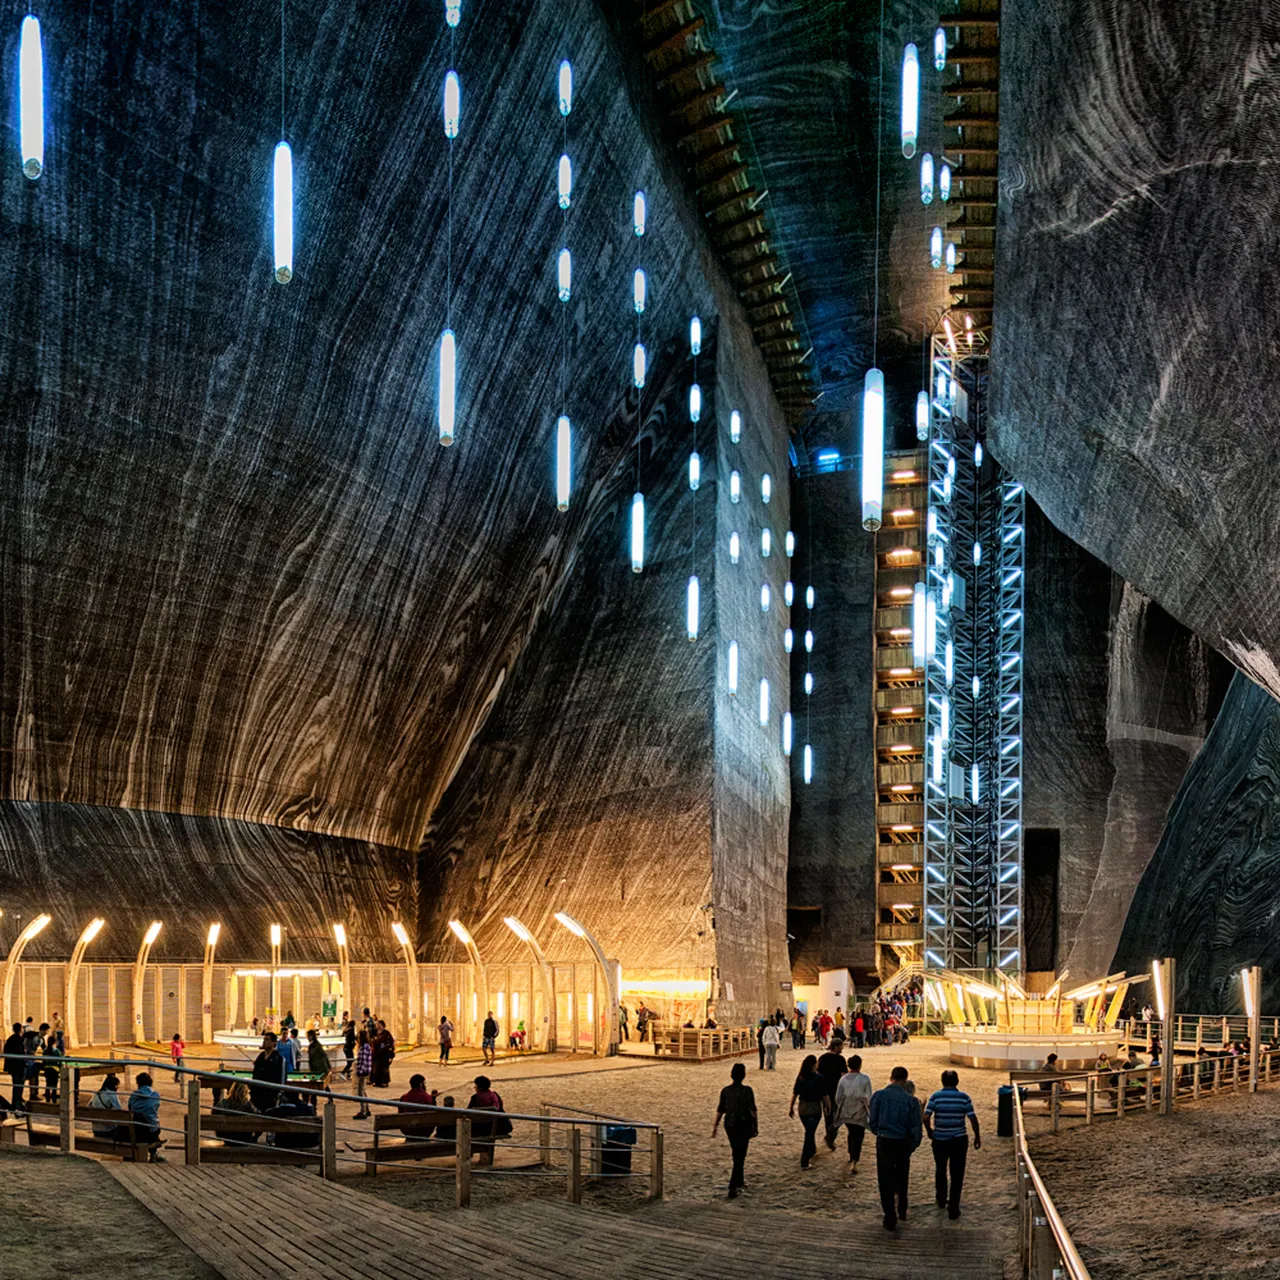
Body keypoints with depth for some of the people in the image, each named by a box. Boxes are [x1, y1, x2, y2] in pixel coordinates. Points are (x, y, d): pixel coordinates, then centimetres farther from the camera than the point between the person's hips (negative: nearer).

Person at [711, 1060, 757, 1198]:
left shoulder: (725, 1091, -2)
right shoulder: (747, 1090, -13)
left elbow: (720, 1110, 3)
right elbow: (753, 1110, -12)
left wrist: (715, 1126, 10)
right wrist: (756, 1126, -2)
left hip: (729, 1125, 5)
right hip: (744, 1125, -4)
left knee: (737, 1154, 22)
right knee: (740, 1156, -1)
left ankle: (740, 1181, 36)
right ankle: (733, 1187, -9)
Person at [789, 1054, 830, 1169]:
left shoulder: (800, 1077, -1)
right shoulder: (819, 1078, -14)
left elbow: (794, 1093, 2)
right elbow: (824, 1095, -11)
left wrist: (791, 1108, 11)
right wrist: (828, 1106, 4)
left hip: (802, 1108, 5)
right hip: (814, 1109, -5)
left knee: (809, 1131, 26)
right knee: (810, 1133, -1)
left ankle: (812, 1150, 48)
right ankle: (804, 1162, -5)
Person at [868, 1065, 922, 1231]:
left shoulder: (878, 1096, -9)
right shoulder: (910, 1100, -10)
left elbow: (872, 1122, -5)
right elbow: (917, 1127, -7)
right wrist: (913, 1145, 9)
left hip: (884, 1142, -1)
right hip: (903, 1143, 1)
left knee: (886, 1181, 7)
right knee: (901, 1179, 23)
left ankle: (890, 1219, 5)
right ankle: (902, 1211, 38)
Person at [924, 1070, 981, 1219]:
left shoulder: (935, 1096, -6)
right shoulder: (964, 1097, -5)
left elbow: (926, 1117, -13)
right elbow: (973, 1119, -7)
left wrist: (929, 1131, 5)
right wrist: (977, 1137, 6)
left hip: (939, 1140, 1)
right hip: (959, 1140, -1)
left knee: (940, 1170, 22)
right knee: (957, 1175, 4)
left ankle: (941, 1200, 38)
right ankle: (953, 1208, 0)